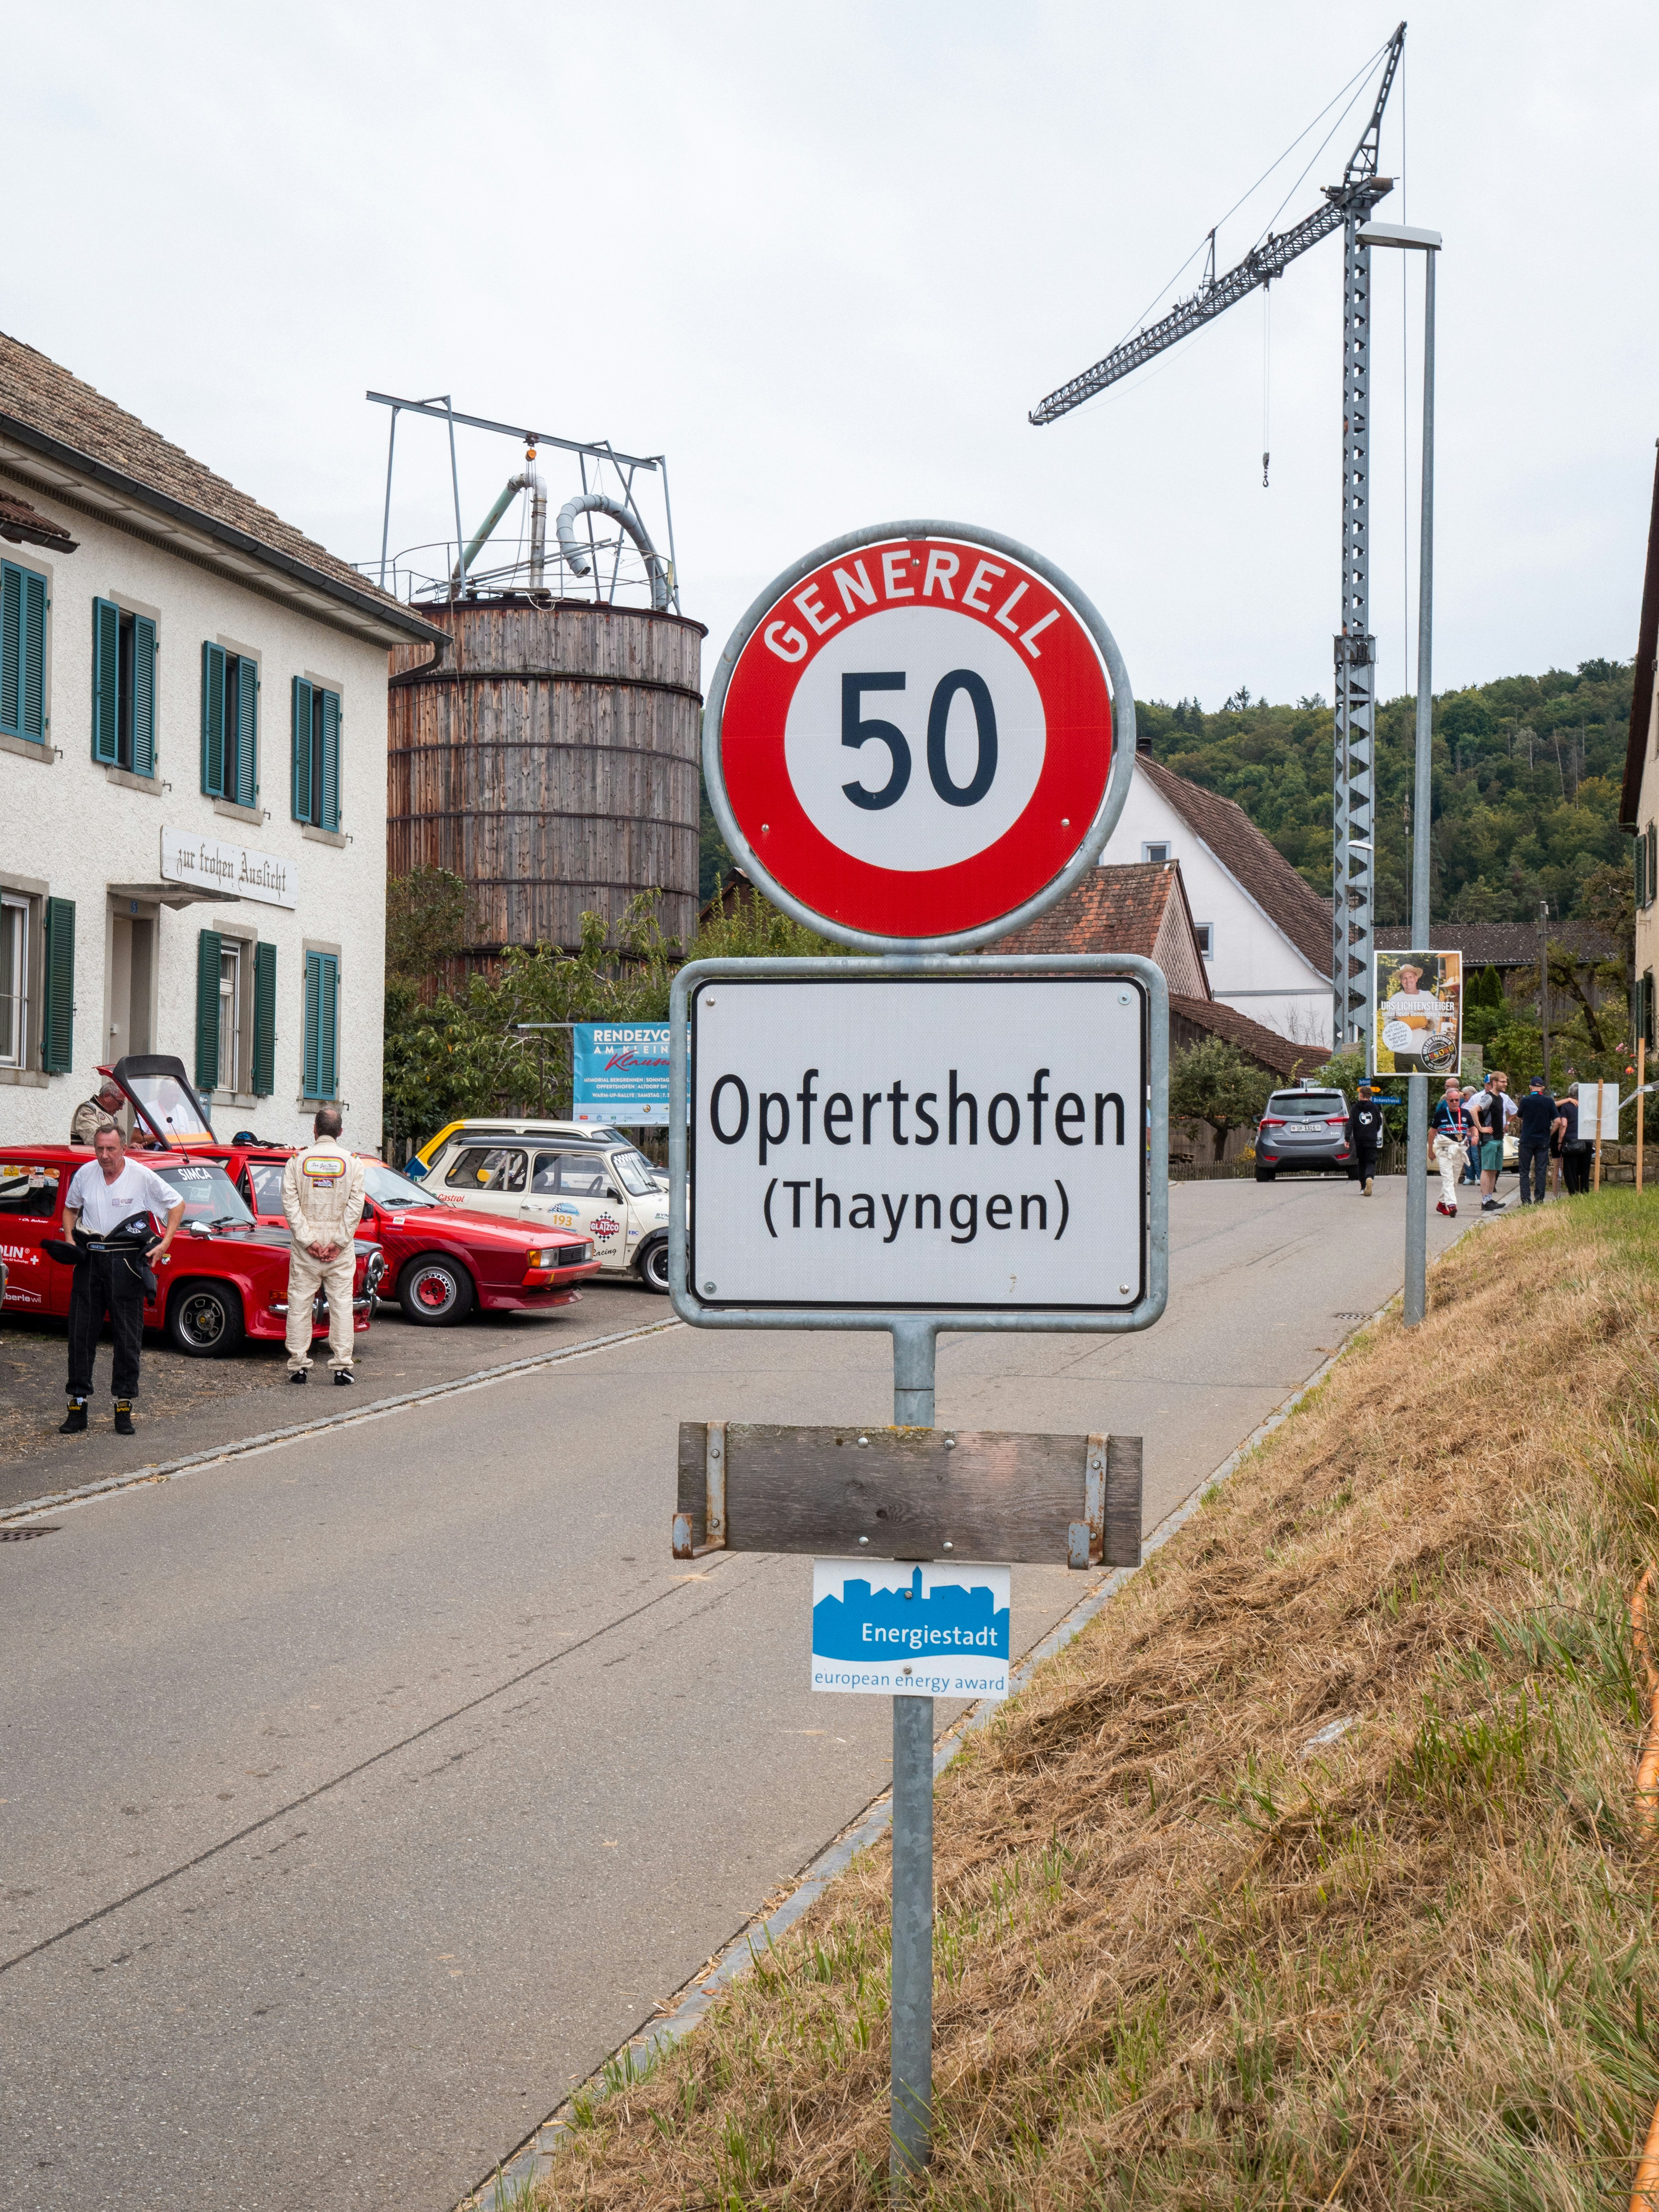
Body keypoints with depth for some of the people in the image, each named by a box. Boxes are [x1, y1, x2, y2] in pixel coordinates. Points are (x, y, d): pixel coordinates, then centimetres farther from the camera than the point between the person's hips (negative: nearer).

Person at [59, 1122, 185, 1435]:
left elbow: (177, 1204, 3)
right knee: (80, 1332, 3)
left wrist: (165, 1243, -6)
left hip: (126, 1262, -3)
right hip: (89, 1260, 3)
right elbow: (71, 1208, 20)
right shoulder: (85, 1174, 3)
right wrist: (70, 1239, 3)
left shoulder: (143, 1177, -6)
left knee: (128, 1336, 2)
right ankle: (78, 1403, 9)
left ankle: (124, 1406, 9)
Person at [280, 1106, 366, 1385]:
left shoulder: (298, 1161, 1)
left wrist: (309, 1241, -8)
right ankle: (341, 1366, 1)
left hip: (305, 1246, 0)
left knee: (300, 1304, 5)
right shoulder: (352, 1162, 0)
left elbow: (290, 1204, -6)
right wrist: (338, 1242, -7)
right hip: (340, 1247, 0)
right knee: (341, 1304, 3)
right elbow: (355, 1206, -6)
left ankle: (298, 1366, 5)